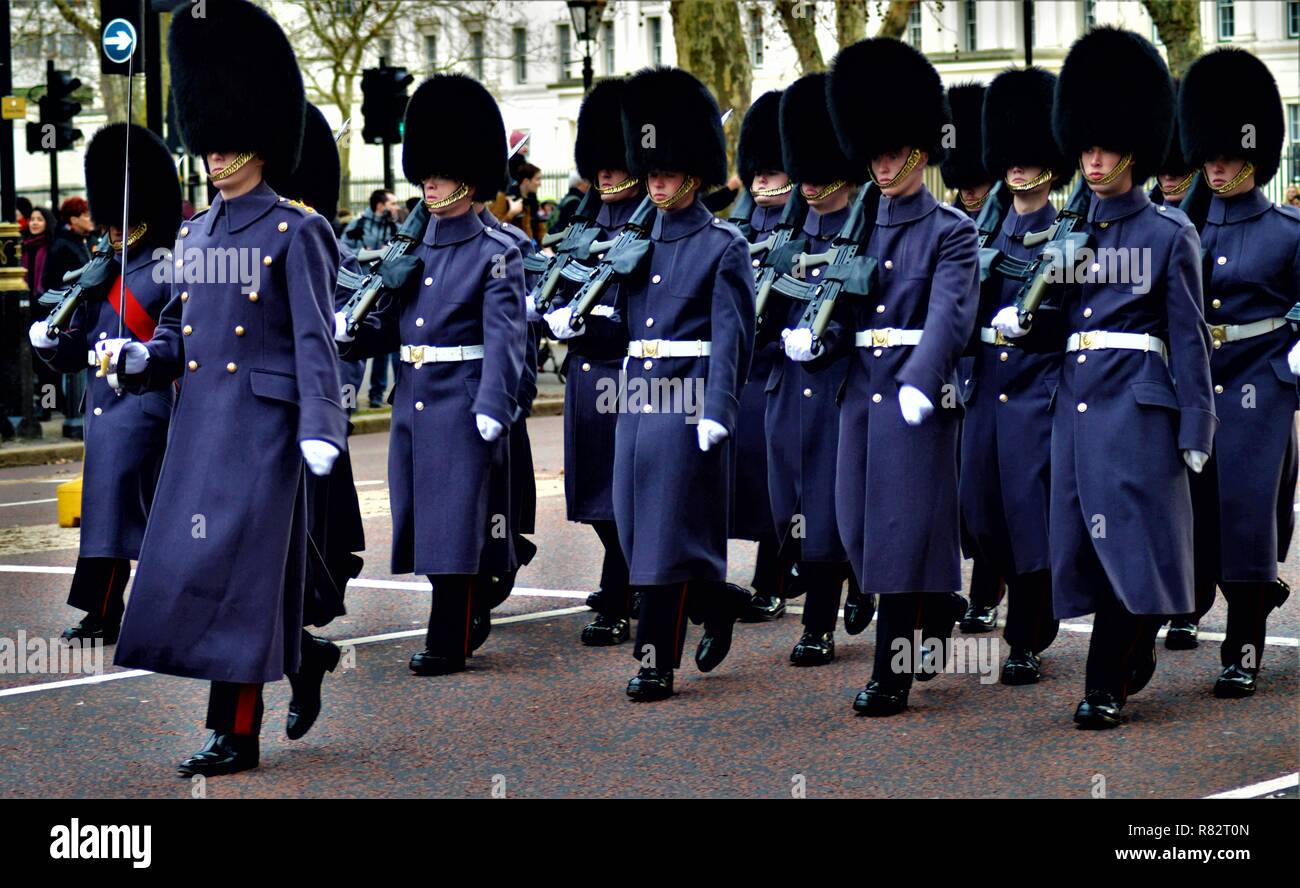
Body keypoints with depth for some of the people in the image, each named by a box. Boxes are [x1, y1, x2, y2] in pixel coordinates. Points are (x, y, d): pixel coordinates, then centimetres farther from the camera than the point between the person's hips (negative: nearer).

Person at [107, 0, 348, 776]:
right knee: (188, 567, 7)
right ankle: (308, 657, 26)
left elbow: (315, 338, -12)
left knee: (234, 566, -9)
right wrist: (139, 358, -3)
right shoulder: (196, 235, 14)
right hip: (198, 420, 7)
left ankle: (237, 733, -2)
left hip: (261, 421, -7)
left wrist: (321, 430, -22)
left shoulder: (294, 232, -7)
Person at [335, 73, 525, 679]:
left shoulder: (496, 255, -6)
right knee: (427, 522, 9)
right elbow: (387, 327, 13)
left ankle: (447, 644, 1)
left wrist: (492, 411, -24)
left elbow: (504, 340, -14)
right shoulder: (411, 252, 14)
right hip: (411, 405, 7)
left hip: (462, 407, -7)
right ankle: (462, 624, 22)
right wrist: (348, 333, -9)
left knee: (457, 523, -4)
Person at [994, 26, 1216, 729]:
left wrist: (1196, 430, -6)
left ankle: (1107, 688, -5)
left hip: (1137, 403, -6)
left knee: (1127, 537, -8)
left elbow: (1189, 337, -2)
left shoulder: (1169, 234, -1)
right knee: (1086, 539, 5)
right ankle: (1137, 652, 22)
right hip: (1075, 401, 6)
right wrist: (1017, 319, -1)